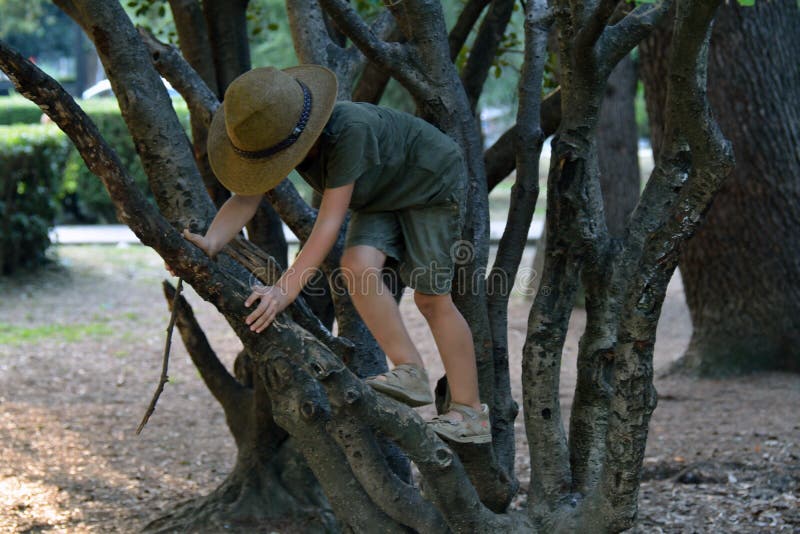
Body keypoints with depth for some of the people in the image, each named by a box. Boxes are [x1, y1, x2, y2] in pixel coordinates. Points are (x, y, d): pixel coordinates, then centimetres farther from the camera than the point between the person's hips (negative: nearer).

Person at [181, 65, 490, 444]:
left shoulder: (350, 131, -43)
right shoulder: (269, 133, -22)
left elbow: (330, 223, -43)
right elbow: (245, 200, -27)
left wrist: (285, 290, -47)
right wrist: (210, 243, -47)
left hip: (432, 181, -6)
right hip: (383, 196, 6)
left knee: (431, 297, -8)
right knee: (358, 265, -20)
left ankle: (470, 413, 3)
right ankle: (410, 373, -10)